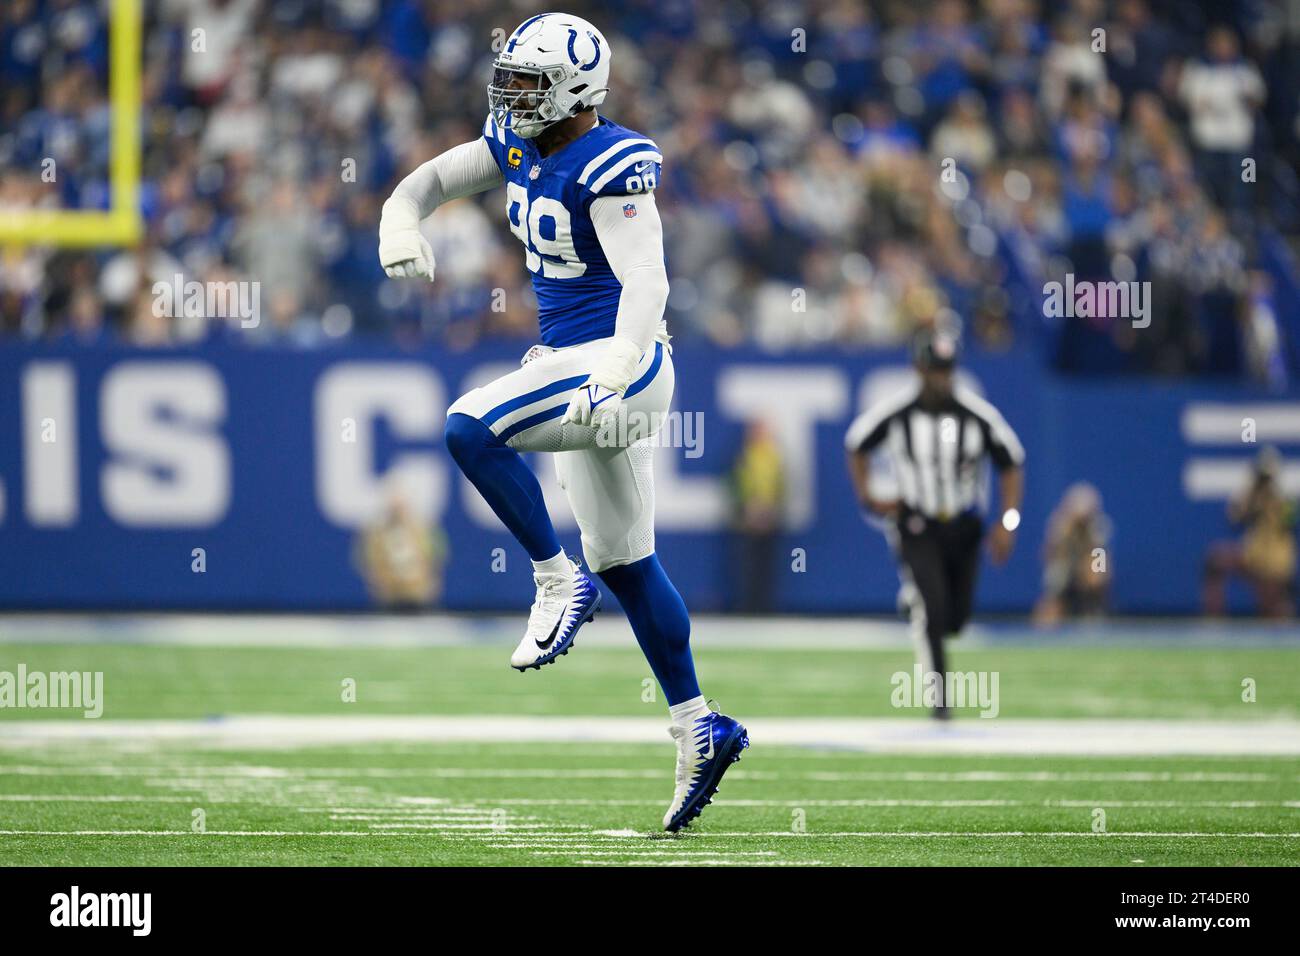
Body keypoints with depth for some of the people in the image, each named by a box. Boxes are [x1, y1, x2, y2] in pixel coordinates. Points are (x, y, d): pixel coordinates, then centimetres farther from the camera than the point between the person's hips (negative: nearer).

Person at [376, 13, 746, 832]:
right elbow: (432, 181, 17)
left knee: (471, 429, -25)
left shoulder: (611, 166, -18)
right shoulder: (519, 143, 7)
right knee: (624, 561, 12)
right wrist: (401, 226, -6)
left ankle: (559, 583, -10)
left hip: (617, 361, -9)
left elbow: (647, 282, -25)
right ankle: (699, 727, 18)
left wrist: (614, 372, -39)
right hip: (568, 360, 9)